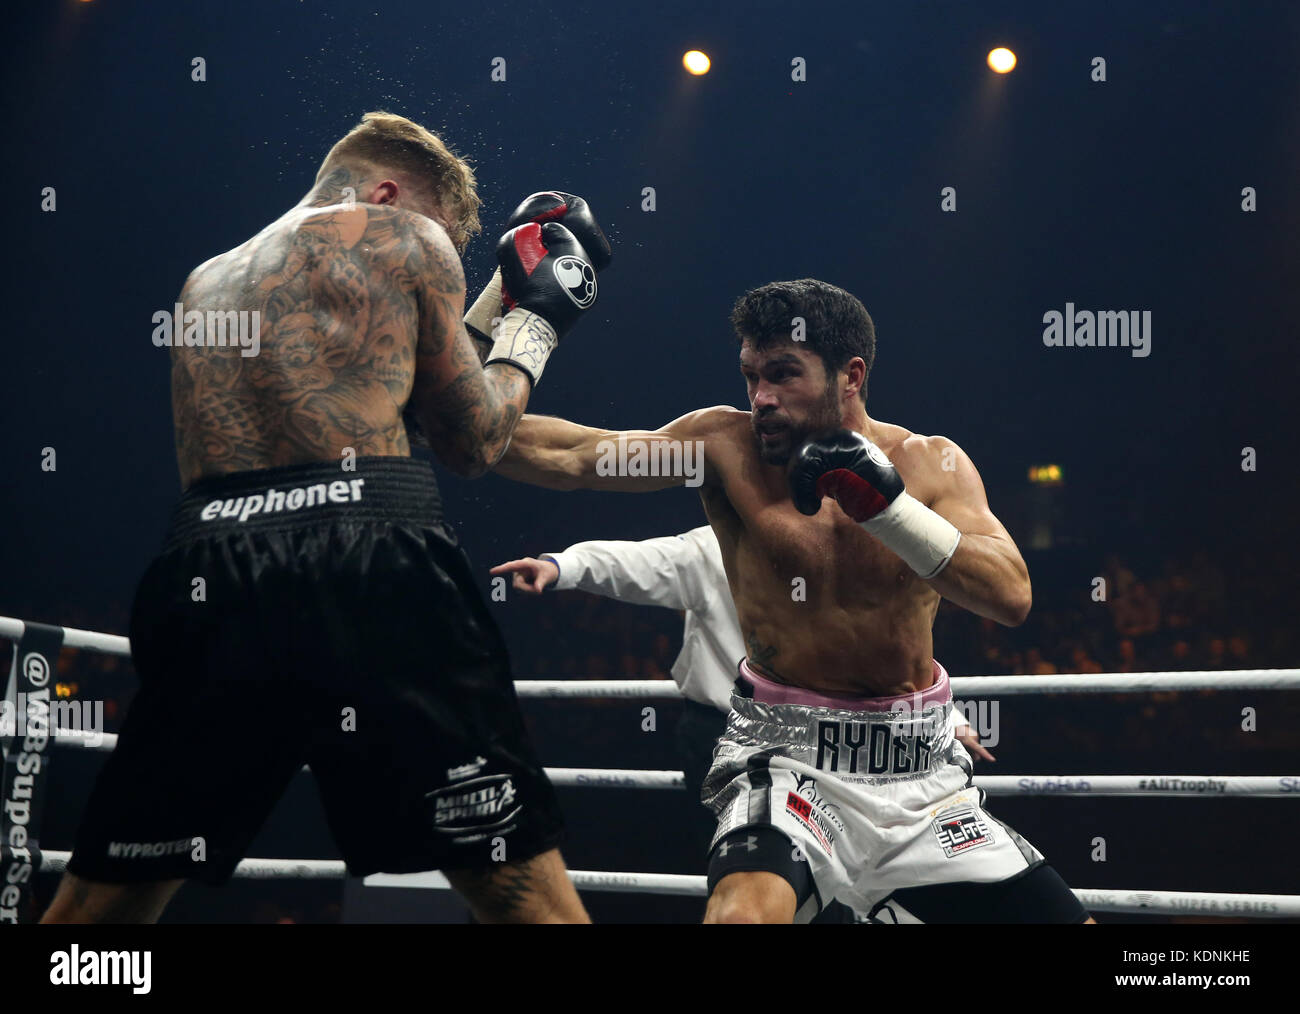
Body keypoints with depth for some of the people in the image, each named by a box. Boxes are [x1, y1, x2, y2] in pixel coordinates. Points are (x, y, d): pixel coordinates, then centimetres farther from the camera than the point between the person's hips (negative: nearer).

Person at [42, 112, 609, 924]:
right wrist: (535, 317, 33)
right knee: (522, 886, -4)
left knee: (106, 895, 12)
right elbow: (475, 441, 17)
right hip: (369, 559, -5)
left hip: (212, 569, 5)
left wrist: (505, 293, 41)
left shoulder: (207, 282, 30)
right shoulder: (399, 236, 13)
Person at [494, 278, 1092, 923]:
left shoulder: (930, 464, -3)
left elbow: (1011, 597, -17)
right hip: (787, 755, -3)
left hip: (922, 774, 3)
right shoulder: (727, 446, -6)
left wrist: (886, 505, -27)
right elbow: (566, 458, -14)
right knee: (744, 910, -34)